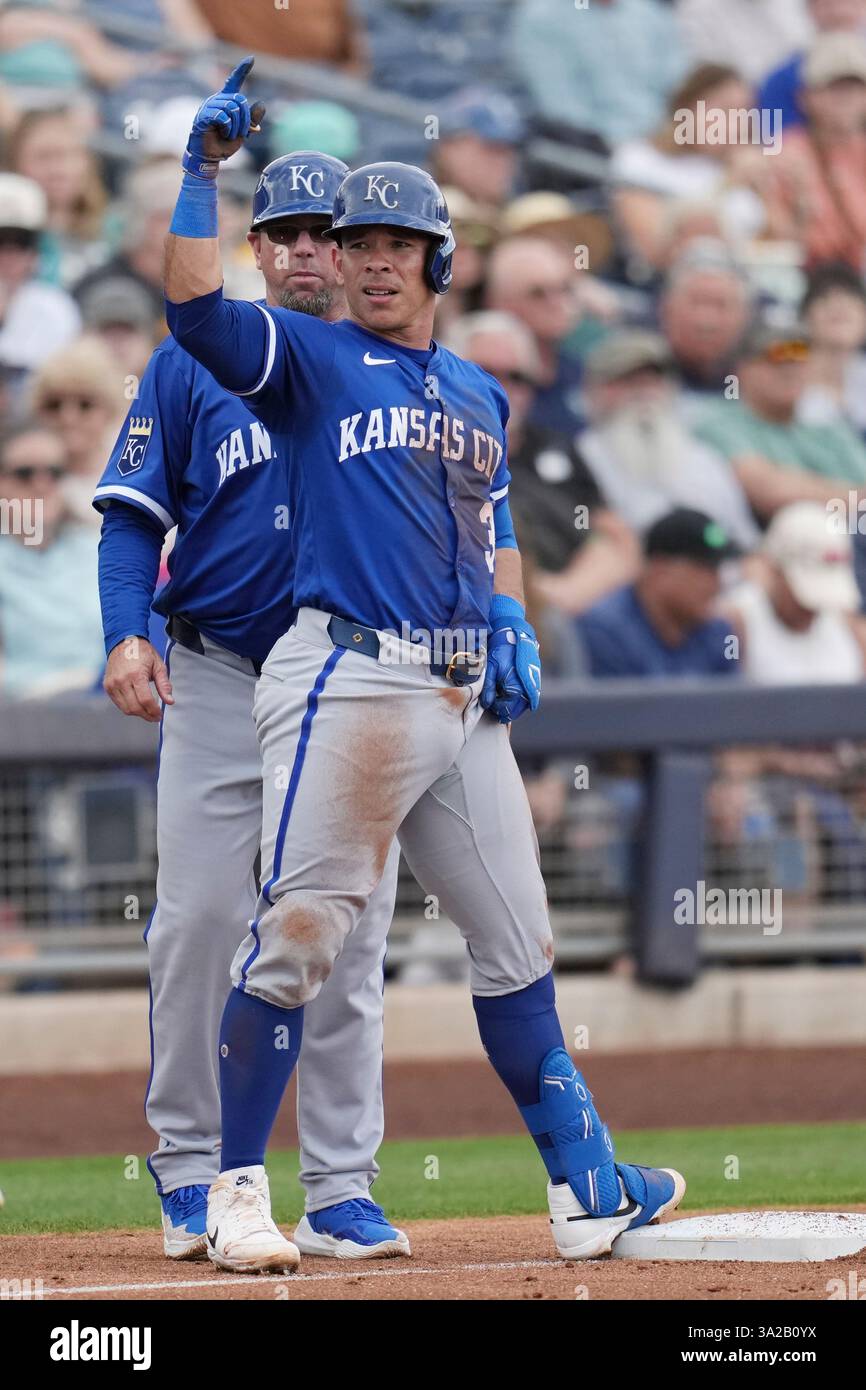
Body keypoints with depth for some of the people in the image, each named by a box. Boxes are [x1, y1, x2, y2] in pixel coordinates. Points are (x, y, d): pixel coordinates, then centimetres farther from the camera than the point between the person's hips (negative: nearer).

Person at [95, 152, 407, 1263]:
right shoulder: (196, 362, 4)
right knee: (196, 924, -6)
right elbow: (135, 507, 3)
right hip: (218, 681, -1)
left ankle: (341, 1192, 3)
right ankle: (188, 1171, 5)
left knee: (347, 943, 0)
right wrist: (126, 633, -12)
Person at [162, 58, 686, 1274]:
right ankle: (238, 1192, -5)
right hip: (351, 683, -6)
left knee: (516, 944, 10)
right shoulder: (309, 358, 3)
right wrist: (203, 173, -16)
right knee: (298, 936, -12)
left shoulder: (478, 392, 21)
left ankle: (581, 1185, 16)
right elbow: (196, 306, -14)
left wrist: (514, 629, 11)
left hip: (466, 699, 6)